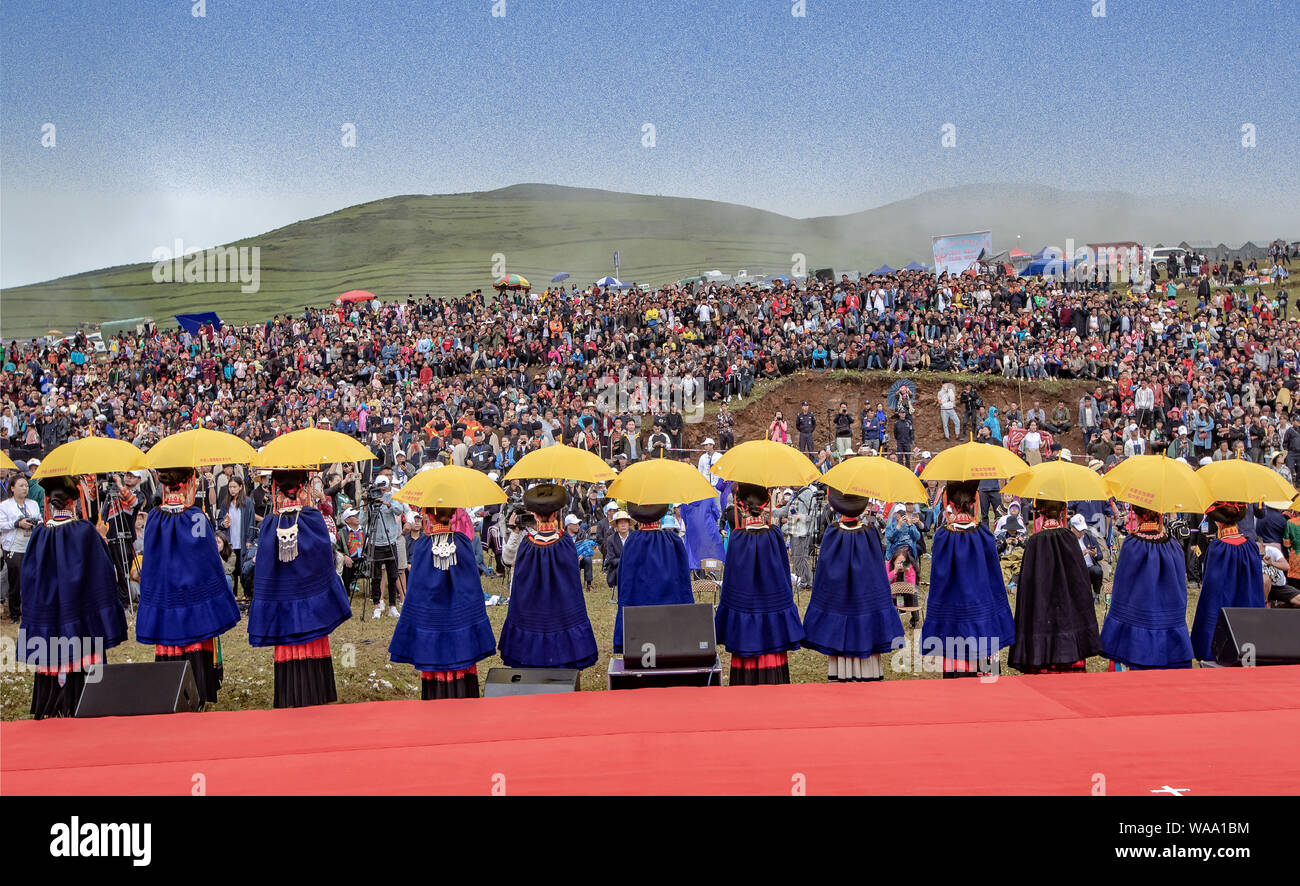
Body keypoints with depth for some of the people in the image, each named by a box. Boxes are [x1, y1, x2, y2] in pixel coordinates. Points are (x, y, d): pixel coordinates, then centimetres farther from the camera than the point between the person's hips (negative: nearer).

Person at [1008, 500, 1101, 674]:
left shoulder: (1034, 542, -10)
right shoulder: (1070, 538, -3)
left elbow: (1027, 584, -8)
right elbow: (1082, 577, 3)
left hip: (1042, 613, -2)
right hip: (1070, 613, 2)